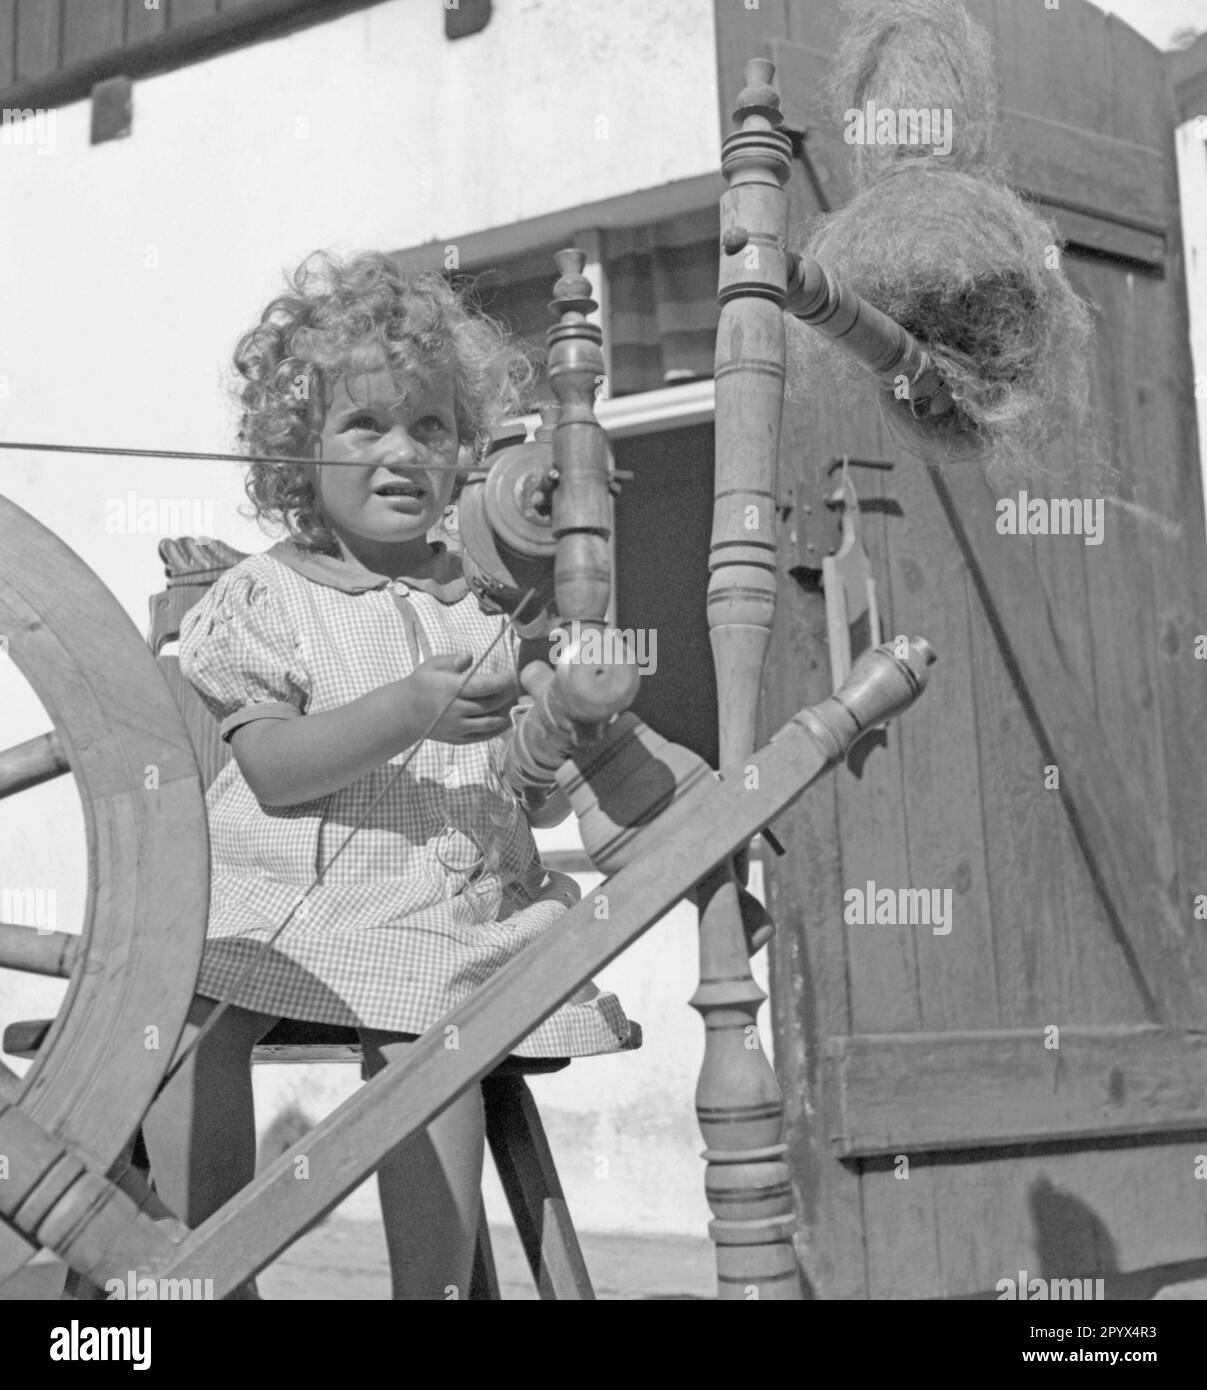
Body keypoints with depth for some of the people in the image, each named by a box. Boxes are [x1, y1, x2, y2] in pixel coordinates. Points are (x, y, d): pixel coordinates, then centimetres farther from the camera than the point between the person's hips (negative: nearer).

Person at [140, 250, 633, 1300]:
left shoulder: (489, 606, 14)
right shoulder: (261, 596, 7)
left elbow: (541, 804, 13)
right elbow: (271, 767, -9)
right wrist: (409, 712, -23)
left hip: (442, 906, 1)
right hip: (267, 897, 0)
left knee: (430, 1051, -28)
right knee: (184, 1026, -26)